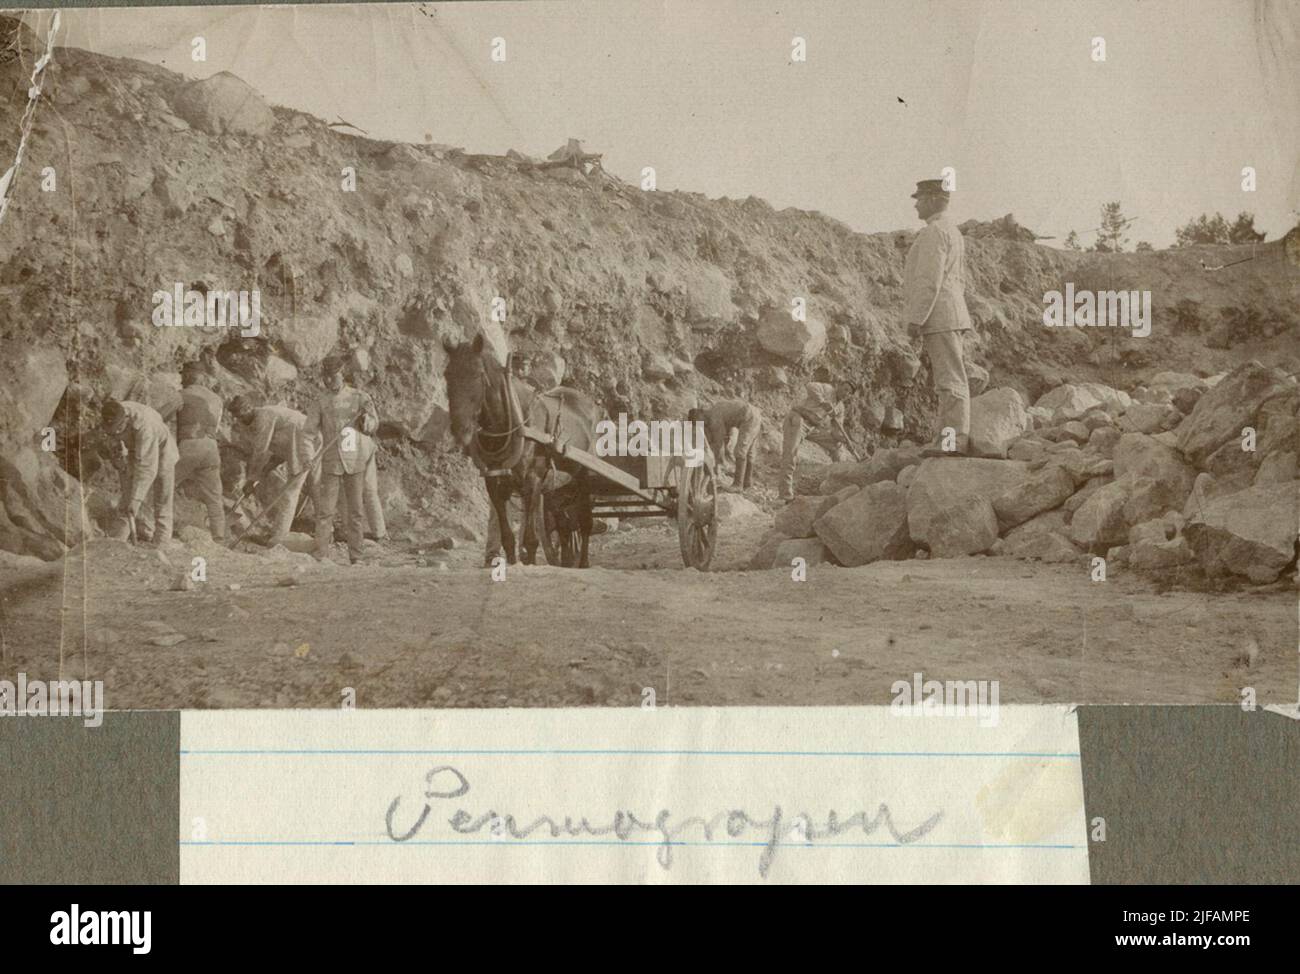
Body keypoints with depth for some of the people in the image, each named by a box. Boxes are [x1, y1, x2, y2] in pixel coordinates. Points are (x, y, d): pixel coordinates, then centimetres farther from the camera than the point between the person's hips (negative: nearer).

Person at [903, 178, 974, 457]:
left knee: (950, 379, -11)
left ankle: (955, 439, -12)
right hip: (951, 318, 10)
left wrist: (916, 319, -20)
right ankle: (949, 436, 10)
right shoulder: (952, 232, 20)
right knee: (948, 380, 9)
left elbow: (930, 280, -20)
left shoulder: (934, 232, -12)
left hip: (939, 318, -10)